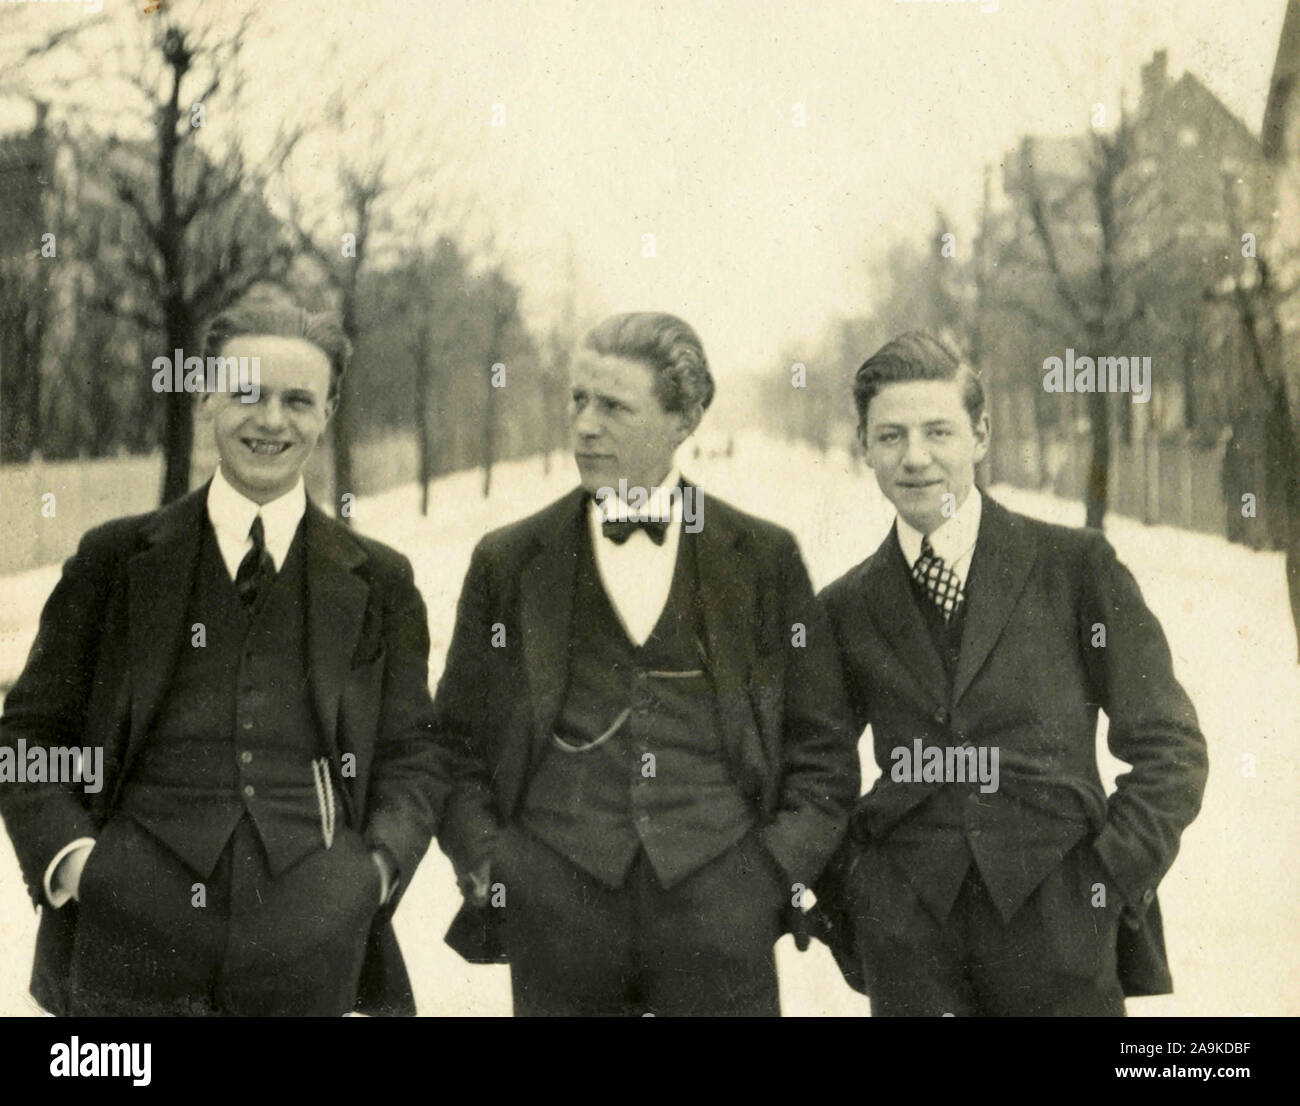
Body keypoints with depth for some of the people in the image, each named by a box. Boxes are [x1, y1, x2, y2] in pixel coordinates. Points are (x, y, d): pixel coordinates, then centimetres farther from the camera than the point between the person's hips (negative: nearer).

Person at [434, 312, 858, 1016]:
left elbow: (823, 753, 11)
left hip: (720, 910, 0)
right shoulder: (507, 563, 9)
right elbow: (456, 744, 12)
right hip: (556, 915, 0)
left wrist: (778, 868, -1)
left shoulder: (766, 560, 8)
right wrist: (486, 866, -1)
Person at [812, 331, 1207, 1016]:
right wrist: (839, 895, 7)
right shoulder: (845, 610, 9)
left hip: (1059, 933, -1)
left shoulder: (1076, 566, 2)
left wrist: (1109, 882, -6)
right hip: (908, 945, 2)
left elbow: (1169, 748, 3)